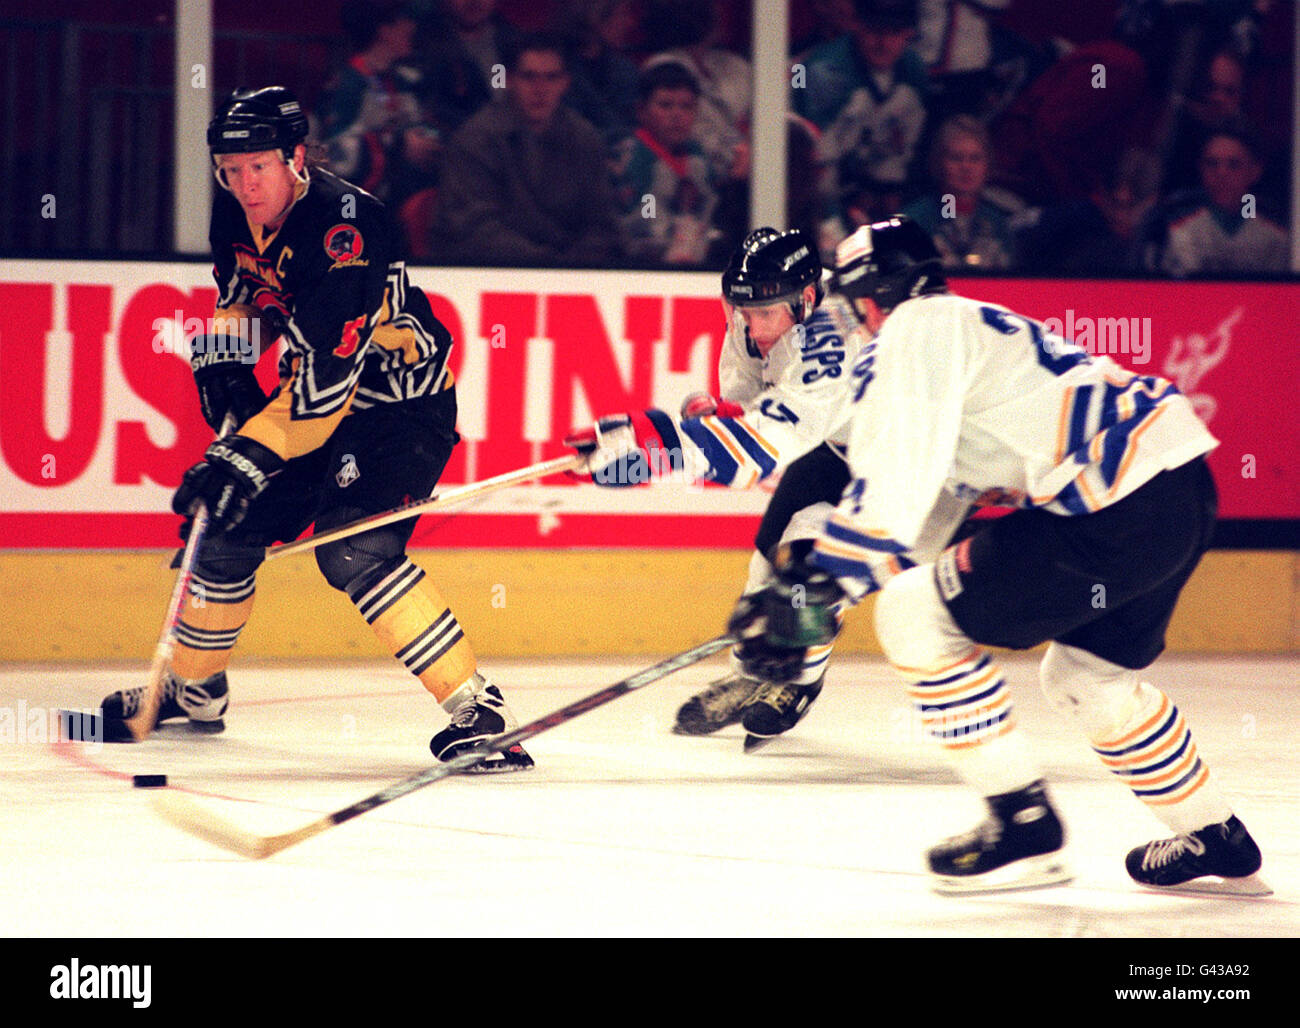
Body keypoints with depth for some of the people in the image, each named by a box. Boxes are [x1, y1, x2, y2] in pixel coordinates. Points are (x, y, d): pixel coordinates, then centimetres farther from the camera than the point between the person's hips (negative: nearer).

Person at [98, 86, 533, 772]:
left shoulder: (344, 228, -30)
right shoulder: (236, 216, -4)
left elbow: (327, 378, -34)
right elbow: (238, 298, 18)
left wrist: (250, 457, -37)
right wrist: (221, 359, -2)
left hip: (401, 400, -9)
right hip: (316, 393, 9)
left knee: (354, 552, -28)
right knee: (227, 529, 11)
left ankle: (476, 709, -30)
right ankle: (193, 690, 35)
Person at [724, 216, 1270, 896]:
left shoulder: (922, 328, -2)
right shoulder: (971, 328, 28)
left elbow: (896, 479, -15)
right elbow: (929, 504, 29)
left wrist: (818, 587, -14)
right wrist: (803, 584, 26)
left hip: (1121, 504, -10)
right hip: (1182, 494, 10)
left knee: (918, 616, -4)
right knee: (1085, 676, 28)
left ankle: (1024, 827, -1)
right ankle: (1218, 847, 35)